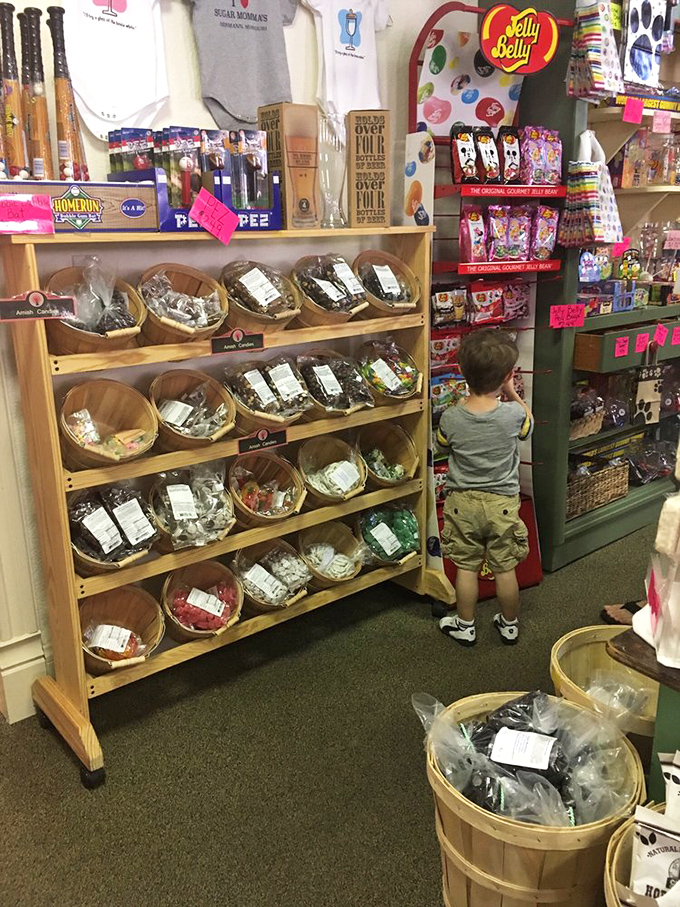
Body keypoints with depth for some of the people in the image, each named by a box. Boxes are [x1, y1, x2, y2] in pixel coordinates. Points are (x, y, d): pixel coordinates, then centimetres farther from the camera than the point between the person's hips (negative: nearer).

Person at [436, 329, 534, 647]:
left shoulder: (451, 417, -16)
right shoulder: (513, 414, -18)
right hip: (502, 503, 0)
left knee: (466, 567, 14)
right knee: (505, 568, 14)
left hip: (463, 502, 0)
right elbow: (528, 425, 7)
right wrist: (512, 394, 11)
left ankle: (465, 625, 29)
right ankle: (509, 625, 33)